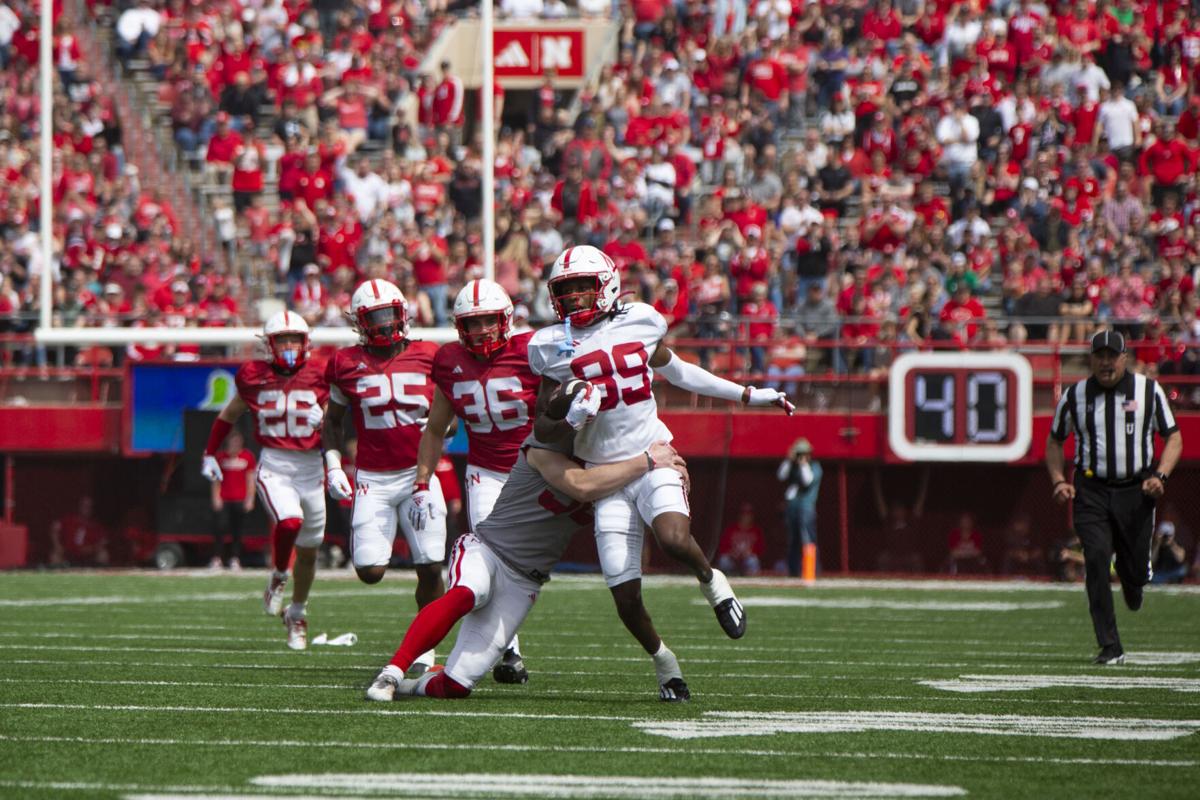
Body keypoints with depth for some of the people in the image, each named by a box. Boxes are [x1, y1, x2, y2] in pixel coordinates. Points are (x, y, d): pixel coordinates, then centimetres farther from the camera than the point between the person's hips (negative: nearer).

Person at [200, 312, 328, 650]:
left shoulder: (318, 377, -1)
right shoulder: (255, 377, 0)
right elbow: (230, 415, 16)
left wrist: (323, 418, -14)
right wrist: (210, 454, 18)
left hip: (310, 468, 2)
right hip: (274, 466, -2)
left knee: (308, 551, 11)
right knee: (289, 521, -29)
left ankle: (297, 613, 33)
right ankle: (278, 578, 0)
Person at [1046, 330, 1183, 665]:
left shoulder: (1149, 390, 3)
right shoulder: (1074, 396, 5)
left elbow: (1173, 438, 8)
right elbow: (1054, 442, 17)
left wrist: (1160, 476, -9)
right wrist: (1059, 481, 1)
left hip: (1136, 490, 0)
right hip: (1091, 492, 0)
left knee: (1136, 570, 3)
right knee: (1096, 561, -15)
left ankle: (1132, 584, 44)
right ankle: (1110, 648, -12)